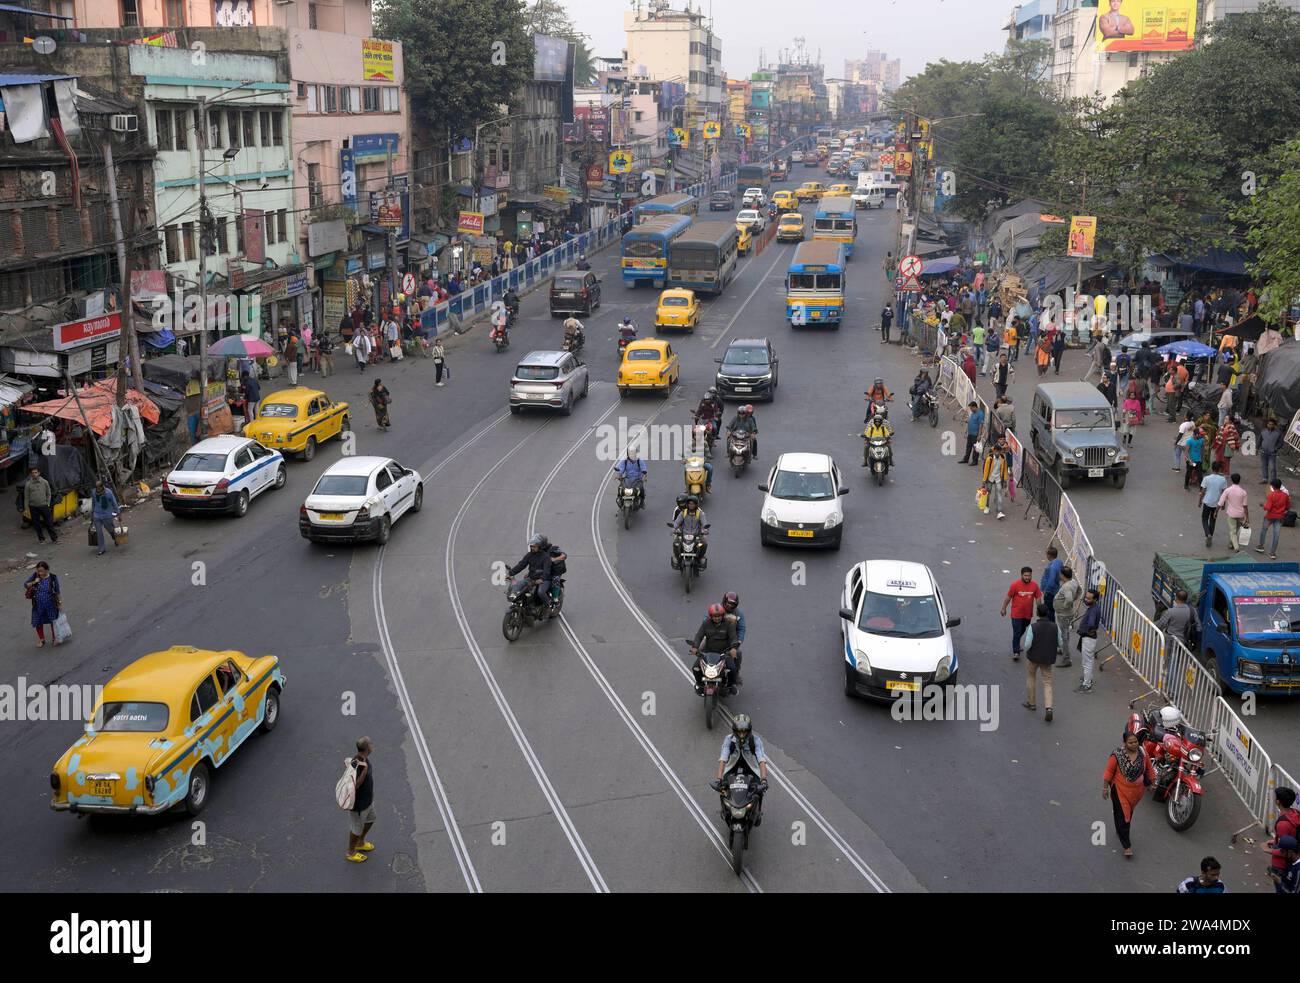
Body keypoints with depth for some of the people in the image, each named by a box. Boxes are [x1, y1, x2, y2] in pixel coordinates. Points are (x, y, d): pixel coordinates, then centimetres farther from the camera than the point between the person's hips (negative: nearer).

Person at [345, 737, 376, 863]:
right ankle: (351, 852, 36)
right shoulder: (356, 765, -36)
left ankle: (360, 843, 52)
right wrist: (364, 769, -43)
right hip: (359, 803, -9)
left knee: (370, 820, 29)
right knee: (357, 828, 13)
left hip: (368, 799, 9)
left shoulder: (365, 759, -7)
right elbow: (355, 785, -37)